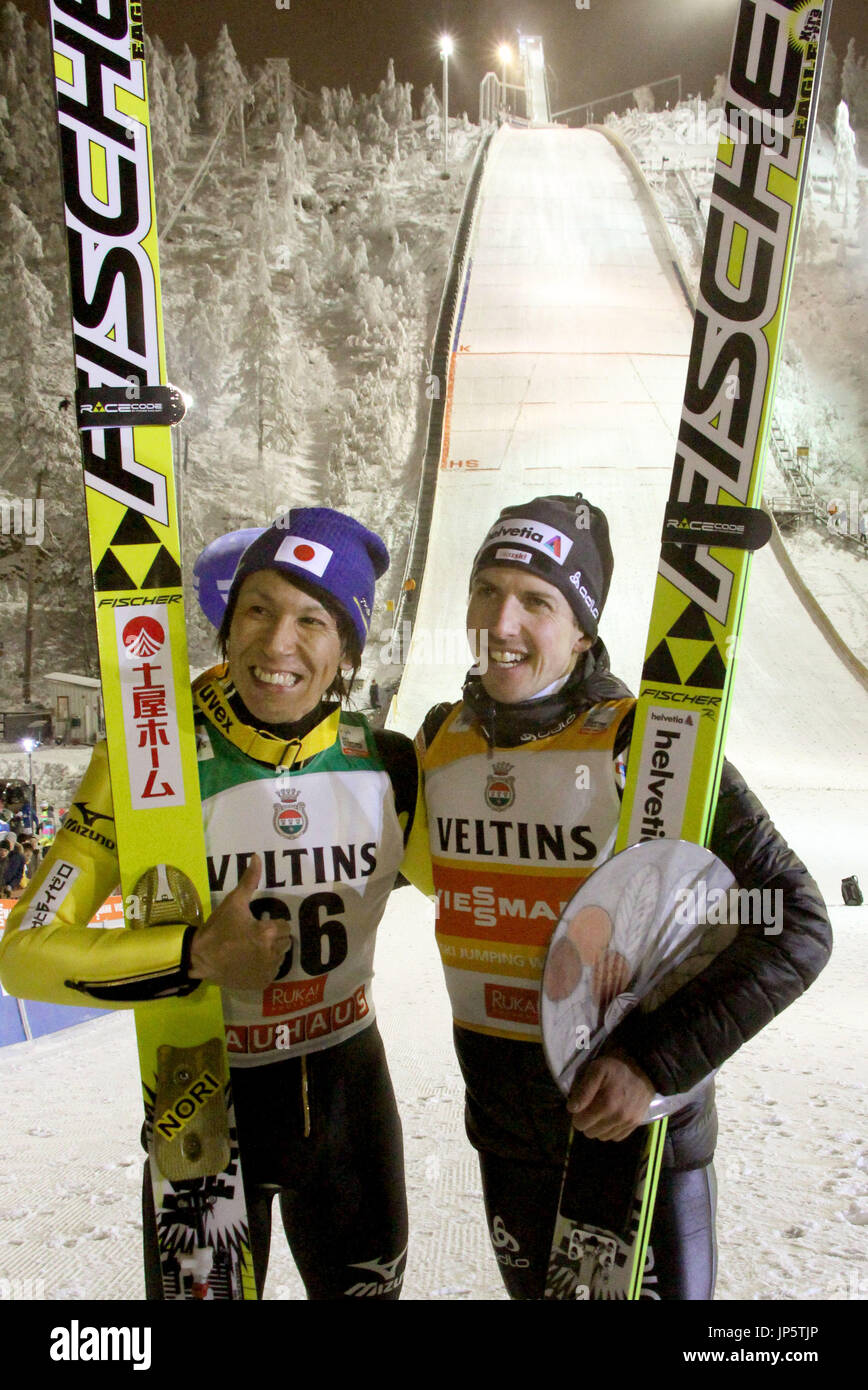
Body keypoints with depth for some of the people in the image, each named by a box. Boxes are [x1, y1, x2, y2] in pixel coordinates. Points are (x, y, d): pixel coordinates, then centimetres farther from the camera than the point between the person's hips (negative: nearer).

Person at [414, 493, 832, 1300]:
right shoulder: (439, 740, -4)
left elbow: (794, 927, -20)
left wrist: (659, 1062, -24)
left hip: (640, 1119, -5)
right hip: (506, 1121, 5)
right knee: (534, 1291, 26)